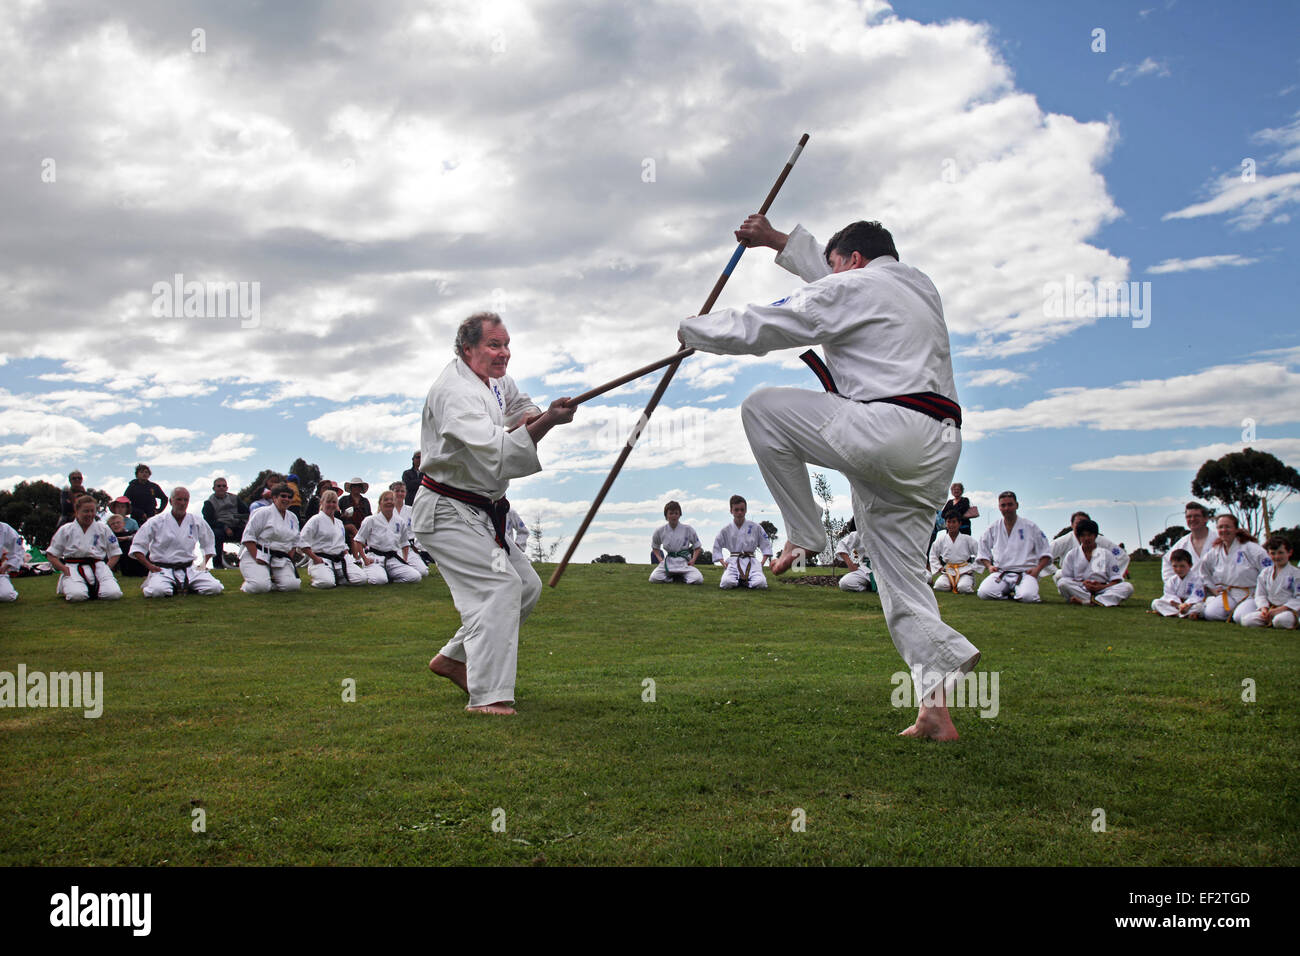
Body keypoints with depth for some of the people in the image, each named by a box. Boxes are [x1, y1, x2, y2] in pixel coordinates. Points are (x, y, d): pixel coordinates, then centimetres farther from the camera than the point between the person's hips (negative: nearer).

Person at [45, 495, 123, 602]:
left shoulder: (103, 528, 12)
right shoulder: (65, 530, 10)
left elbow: (115, 553, 15)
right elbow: (51, 554, 11)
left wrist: (107, 568, -3)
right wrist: (64, 569, -6)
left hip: (98, 566, 1)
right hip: (73, 567, -1)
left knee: (113, 594, -26)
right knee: (77, 595, -32)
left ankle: (95, 588, 8)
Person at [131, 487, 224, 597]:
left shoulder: (197, 522, 9)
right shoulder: (156, 522, 1)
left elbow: (209, 544, 24)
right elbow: (137, 546, 3)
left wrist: (204, 563, 10)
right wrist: (149, 566, -8)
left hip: (189, 569, 3)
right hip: (163, 569, -3)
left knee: (215, 588, -18)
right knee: (158, 590, -35)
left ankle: (185, 586, 6)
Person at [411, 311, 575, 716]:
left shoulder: (495, 378, 6)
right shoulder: (455, 392, -24)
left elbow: (520, 405, 24)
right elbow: (496, 454, -37)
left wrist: (528, 416, -1)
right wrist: (546, 422, -46)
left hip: (480, 511, 10)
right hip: (447, 512, -10)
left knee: (526, 586, 11)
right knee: (499, 586, -22)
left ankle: (454, 658, 23)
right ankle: (489, 696, -21)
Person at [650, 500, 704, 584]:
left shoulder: (687, 529, -1)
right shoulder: (661, 531, 2)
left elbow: (697, 546, 8)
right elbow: (655, 547, 19)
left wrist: (693, 560, -6)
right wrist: (660, 559, 3)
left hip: (684, 563, -1)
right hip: (668, 563, 1)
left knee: (698, 580, -26)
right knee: (654, 578, -25)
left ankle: (682, 577, 6)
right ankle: (672, 578, 5)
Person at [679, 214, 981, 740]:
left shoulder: (851, 290, 0)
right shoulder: (920, 287, 27)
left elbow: (757, 328, 2)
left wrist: (692, 330, 18)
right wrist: (779, 241, 48)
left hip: (885, 430, -9)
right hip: (935, 454, 9)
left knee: (762, 407, 6)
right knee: (899, 571, 12)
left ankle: (802, 534, 11)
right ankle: (935, 708, 5)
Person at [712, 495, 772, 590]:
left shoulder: (755, 527, 5)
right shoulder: (726, 529, 6)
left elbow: (766, 545, 11)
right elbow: (717, 547, 15)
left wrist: (762, 563, 1)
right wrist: (723, 562, 2)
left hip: (751, 562, 0)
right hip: (733, 562, 0)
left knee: (760, 583, -29)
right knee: (726, 583, -30)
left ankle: (746, 581, 6)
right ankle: (737, 581, 6)